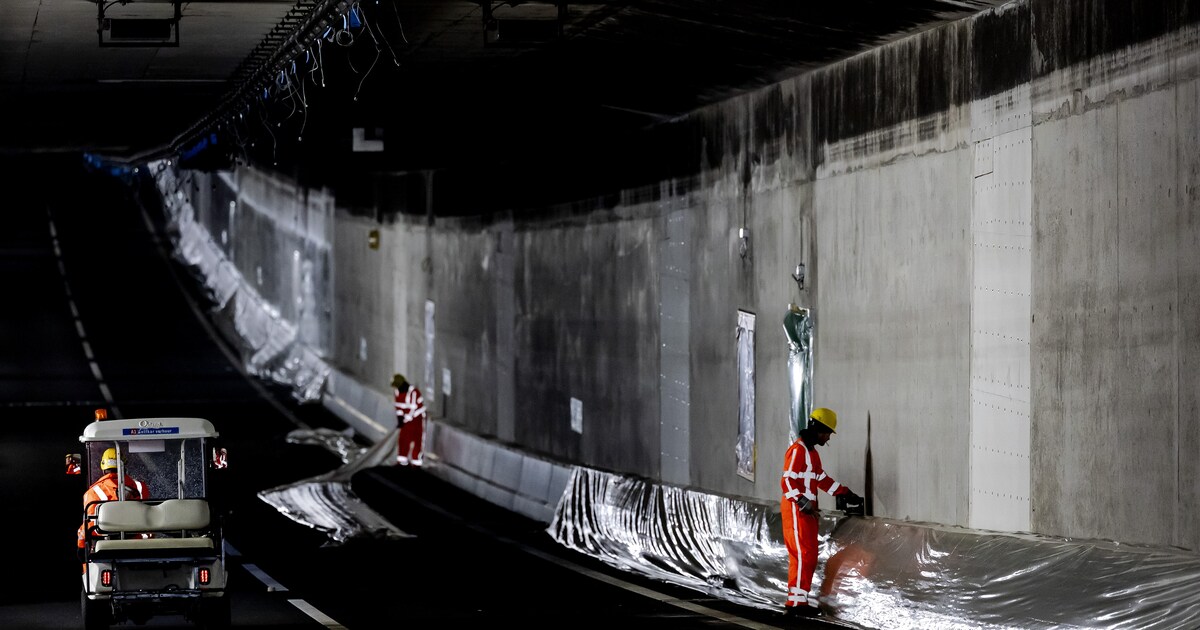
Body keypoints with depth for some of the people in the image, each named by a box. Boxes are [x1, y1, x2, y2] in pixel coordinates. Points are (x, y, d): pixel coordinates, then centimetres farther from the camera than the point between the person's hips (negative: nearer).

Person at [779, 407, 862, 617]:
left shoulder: (812, 452, 20)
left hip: (807, 510, 10)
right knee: (803, 554, -13)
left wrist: (846, 494, 25)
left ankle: (801, 600, 13)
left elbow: (822, 479, 28)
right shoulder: (797, 450, -13)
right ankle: (796, 602, -14)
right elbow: (788, 482, -21)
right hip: (796, 509, -10)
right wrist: (803, 503, -29)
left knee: (809, 556, 9)